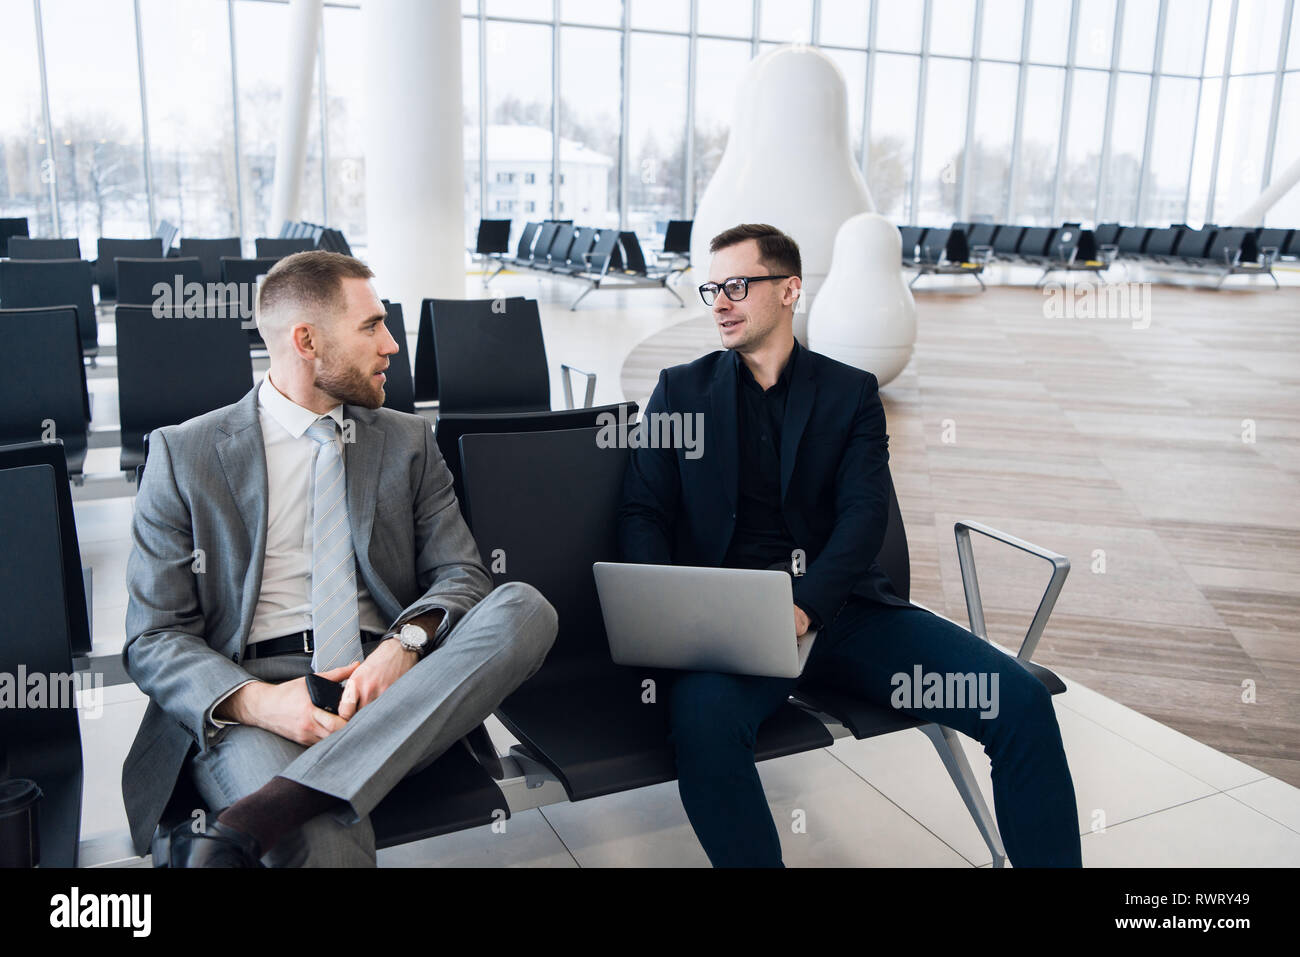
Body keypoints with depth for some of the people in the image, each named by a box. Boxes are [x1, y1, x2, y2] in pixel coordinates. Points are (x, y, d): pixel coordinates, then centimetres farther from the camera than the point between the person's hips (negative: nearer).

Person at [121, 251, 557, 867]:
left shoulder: (407, 441, 15)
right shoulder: (182, 454, 6)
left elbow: (461, 574, 8)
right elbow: (154, 637, 3)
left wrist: (405, 644, -16)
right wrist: (254, 701, -18)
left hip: (385, 678, 6)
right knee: (327, 844, -41)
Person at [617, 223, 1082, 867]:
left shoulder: (852, 392, 13)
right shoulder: (681, 390, 15)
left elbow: (864, 514, -1)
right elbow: (642, 514, 8)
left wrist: (804, 606, -20)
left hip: (841, 605, 1)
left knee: (1020, 699, -17)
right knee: (703, 719, -36)